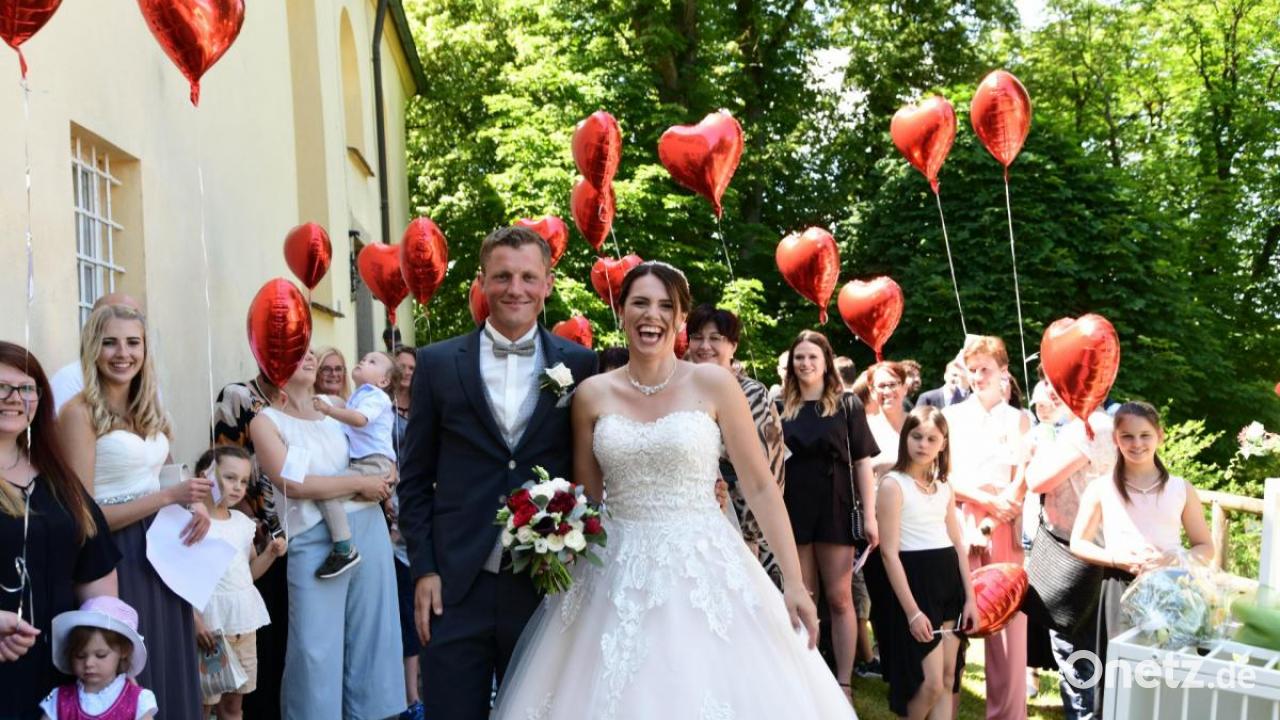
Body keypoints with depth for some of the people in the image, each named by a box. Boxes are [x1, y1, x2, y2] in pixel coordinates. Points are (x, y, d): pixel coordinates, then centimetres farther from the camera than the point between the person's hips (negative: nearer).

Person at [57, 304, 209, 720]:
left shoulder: (147, 409, 10)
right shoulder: (80, 412, -13)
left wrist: (195, 505, 0)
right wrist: (170, 496, -21)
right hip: (116, 561, -7)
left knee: (171, 670, 16)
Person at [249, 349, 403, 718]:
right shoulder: (266, 421, -1)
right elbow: (293, 483, -12)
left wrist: (379, 486, -7)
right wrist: (361, 484, -9)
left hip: (368, 530, 5)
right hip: (316, 540, -5)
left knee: (372, 636, 10)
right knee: (316, 649, -1)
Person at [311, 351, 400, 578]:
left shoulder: (376, 397, -6)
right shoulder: (356, 397, 24)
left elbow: (360, 419, -26)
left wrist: (329, 410, -31)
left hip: (374, 464, -11)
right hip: (363, 463, 11)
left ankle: (344, 550, -27)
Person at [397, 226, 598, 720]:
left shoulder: (580, 365, 2)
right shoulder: (438, 363, 2)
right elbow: (415, 478, 5)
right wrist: (423, 569, -2)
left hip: (548, 585, 0)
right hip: (454, 586, 0)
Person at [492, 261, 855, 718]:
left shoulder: (713, 384, -3)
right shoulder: (592, 394, 4)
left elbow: (760, 486, -2)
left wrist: (793, 581, -7)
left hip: (703, 571, -2)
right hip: (617, 578, 2)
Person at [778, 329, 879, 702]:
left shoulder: (847, 404, 2)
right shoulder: (781, 408, 5)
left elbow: (862, 462, 0)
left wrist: (870, 515, -7)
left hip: (835, 509, -2)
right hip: (793, 511, 2)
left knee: (839, 598, 2)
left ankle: (843, 684, 9)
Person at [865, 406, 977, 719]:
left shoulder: (944, 486, 11)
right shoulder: (893, 484, -10)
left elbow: (958, 544, 14)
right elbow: (889, 553, -14)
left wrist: (970, 598, 7)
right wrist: (912, 611, -18)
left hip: (949, 579, 7)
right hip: (914, 580, -7)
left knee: (949, 678, 8)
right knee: (931, 683, -6)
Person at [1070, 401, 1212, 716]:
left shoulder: (1181, 489, 5)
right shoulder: (1101, 489, 2)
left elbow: (1205, 547, 9)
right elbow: (1078, 543, 5)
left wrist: (1174, 560, -11)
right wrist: (1117, 558, -12)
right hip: (1120, 593, -1)